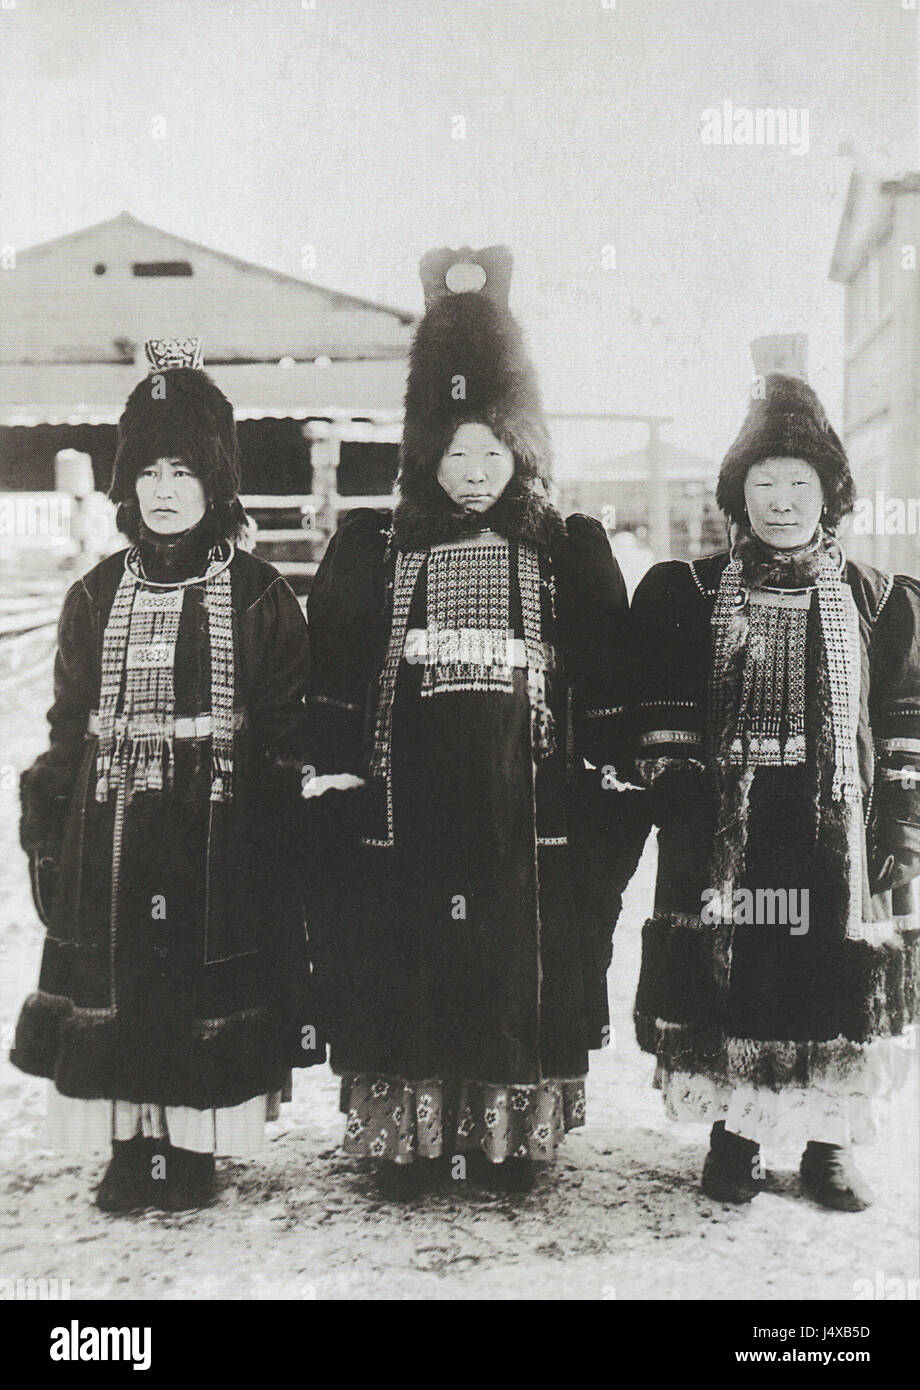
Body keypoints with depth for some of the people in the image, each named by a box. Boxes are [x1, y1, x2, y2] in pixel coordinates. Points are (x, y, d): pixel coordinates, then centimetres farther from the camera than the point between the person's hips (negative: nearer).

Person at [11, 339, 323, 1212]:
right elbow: (67, 728, 11)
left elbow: (285, 738, -1)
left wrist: (275, 843, -7)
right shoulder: (97, 596, 10)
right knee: (112, 982, 5)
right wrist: (47, 830, 5)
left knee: (209, 989, 2)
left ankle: (190, 1151, 19)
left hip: (219, 838, -3)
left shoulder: (258, 598, 0)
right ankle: (129, 1149, 21)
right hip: (110, 837, 3)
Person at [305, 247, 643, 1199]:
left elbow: (607, 688, 6)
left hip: (530, 812, 1)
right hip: (406, 809, 0)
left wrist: (605, 792, 1)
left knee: (527, 970, 5)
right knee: (404, 971, 4)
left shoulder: (571, 553, 7)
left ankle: (512, 1139, 23)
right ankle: (406, 1144, 21)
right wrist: (338, 785, -2)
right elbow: (332, 685, 4)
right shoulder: (370, 552, 6)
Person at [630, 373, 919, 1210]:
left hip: (839, 837, 1)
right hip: (724, 842, -1)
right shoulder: (684, 597, 5)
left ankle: (830, 1147, 22)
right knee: (724, 987, 2)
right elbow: (663, 724, 2)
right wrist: (679, 809, -6)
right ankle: (733, 1139, 21)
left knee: (841, 995, 4)